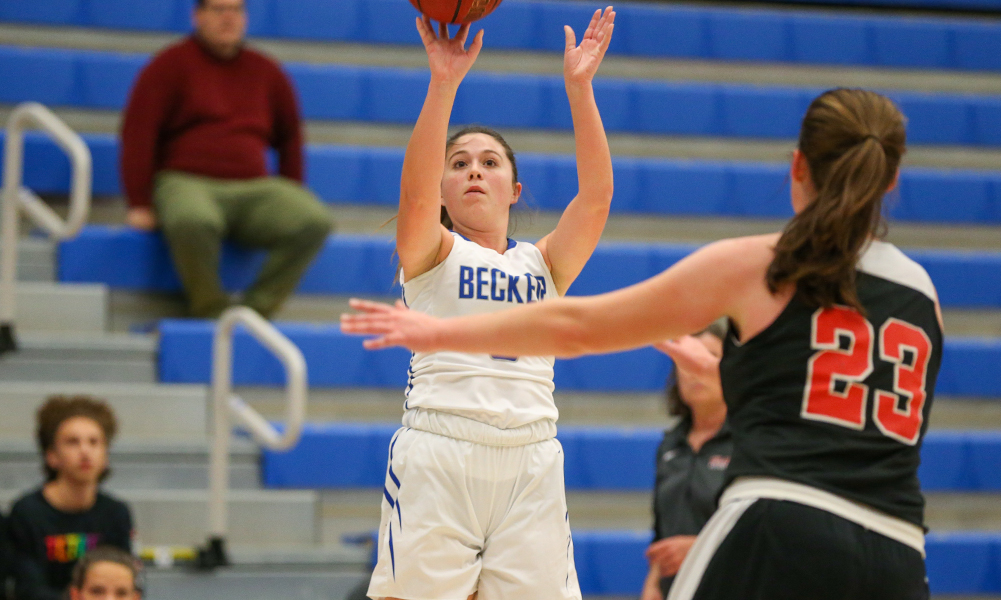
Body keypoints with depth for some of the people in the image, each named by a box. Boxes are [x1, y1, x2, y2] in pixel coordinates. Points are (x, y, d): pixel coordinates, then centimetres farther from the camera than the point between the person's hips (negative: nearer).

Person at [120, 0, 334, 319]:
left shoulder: (265, 72, 16)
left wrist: (292, 199, 17)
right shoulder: (172, 65, 4)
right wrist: (139, 204, -9)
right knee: (193, 220, -42)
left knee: (315, 221, -25)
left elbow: (290, 138, 26)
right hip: (186, 181, -4)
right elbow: (138, 133, -2)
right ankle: (210, 312, -19)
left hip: (252, 187, 4)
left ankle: (257, 309, -16)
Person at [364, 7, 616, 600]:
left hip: (530, 458, 3)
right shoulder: (430, 253, 9)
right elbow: (415, 190, -11)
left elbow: (596, 194, 1)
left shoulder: (544, 263, 16)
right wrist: (444, 83, -22)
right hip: (437, 455, -2)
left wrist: (579, 88, -9)